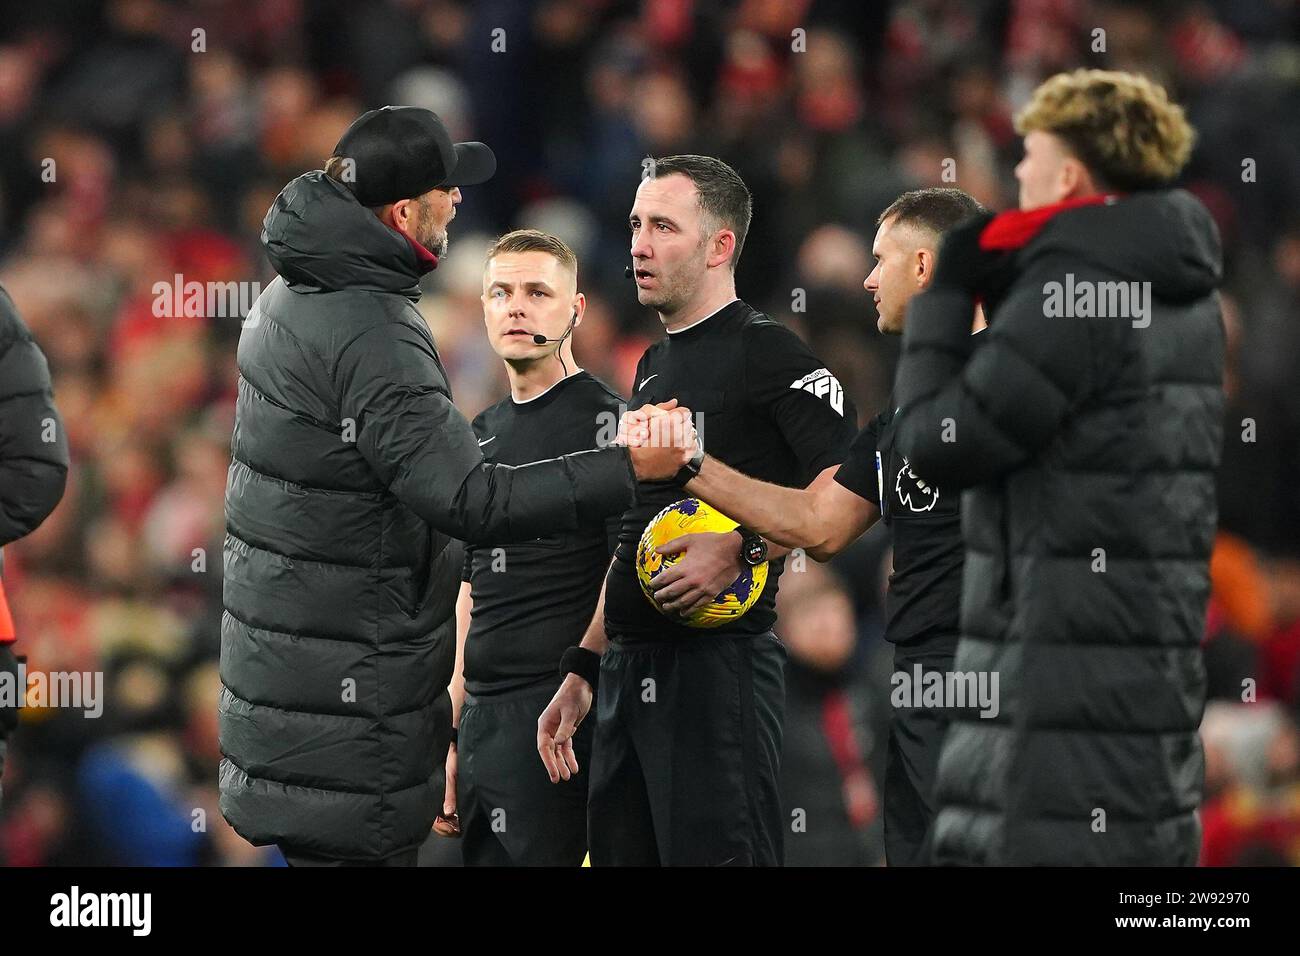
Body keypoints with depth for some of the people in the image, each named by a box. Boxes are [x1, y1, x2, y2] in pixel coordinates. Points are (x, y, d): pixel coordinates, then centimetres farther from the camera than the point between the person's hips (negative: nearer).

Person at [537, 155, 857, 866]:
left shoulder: (765, 352, -6)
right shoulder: (654, 366, 21)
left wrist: (742, 550, -24)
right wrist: (583, 670, 22)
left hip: (719, 665, -8)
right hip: (628, 669, 8)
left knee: (713, 851, -11)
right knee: (620, 853, 8)